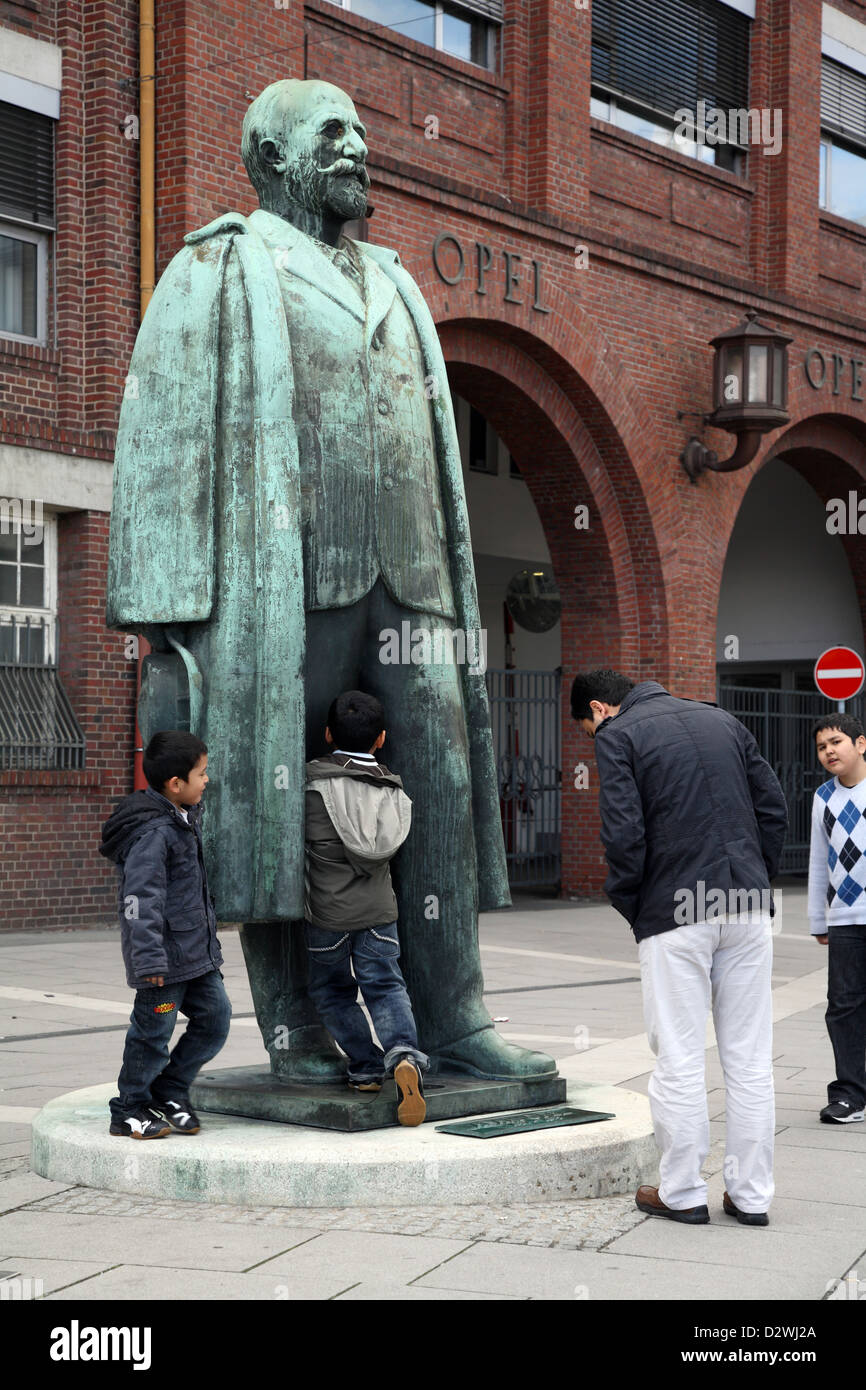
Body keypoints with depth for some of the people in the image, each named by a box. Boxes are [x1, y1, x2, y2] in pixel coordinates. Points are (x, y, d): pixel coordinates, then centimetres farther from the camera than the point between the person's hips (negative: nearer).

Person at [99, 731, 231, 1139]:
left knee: (215, 1017, 11)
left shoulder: (182, 819, 10)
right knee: (153, 1032, 1)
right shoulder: (152, 833, -20)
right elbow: (141, 899, -25)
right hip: (166, 955, -9)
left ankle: (169, 1095, 24)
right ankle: (128, 1112, 18)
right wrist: (149, 959, -27)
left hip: (197, 950, 9)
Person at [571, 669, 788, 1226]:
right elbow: (774, 808, 13)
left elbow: (624, 834, -11)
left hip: (676, 914, -5)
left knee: (679, 1057, 4)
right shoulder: (722, 720, 16)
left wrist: (629, 907, 2)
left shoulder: (617, 735, -1)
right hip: (749, 909, 5)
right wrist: (755, 882, 16)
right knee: (750, 1056, 9)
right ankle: (752, 1194, 15)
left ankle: (683, 1192, 11)